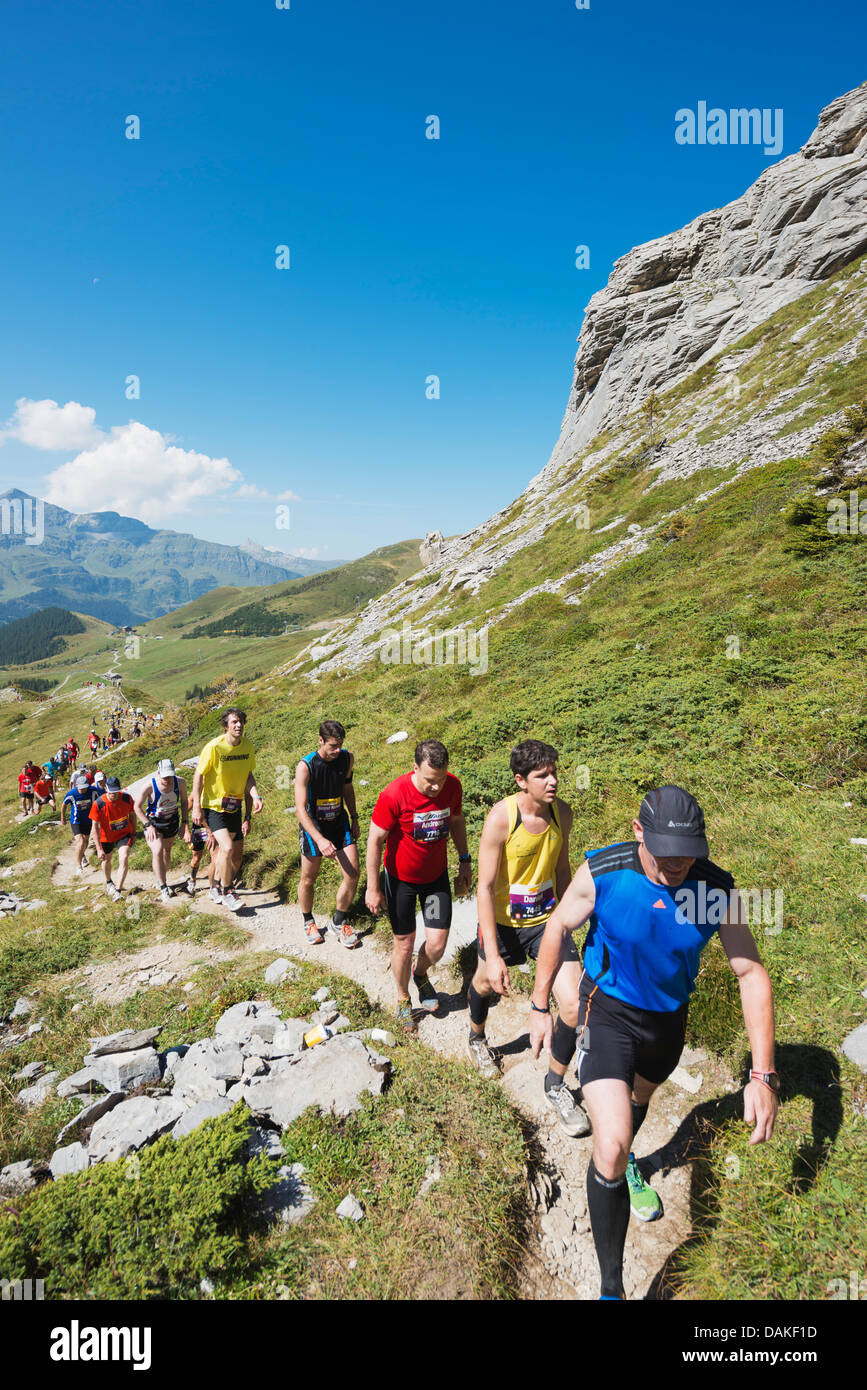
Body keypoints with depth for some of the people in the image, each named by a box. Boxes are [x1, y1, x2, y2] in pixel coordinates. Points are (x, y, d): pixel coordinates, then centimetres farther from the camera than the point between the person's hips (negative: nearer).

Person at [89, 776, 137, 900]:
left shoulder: (127, 798, -21)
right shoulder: (98, 804, -27)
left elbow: (132, 814, -1)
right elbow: (95, 827, -20)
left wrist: (133, 833, 6)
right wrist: (99, 849, -22)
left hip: (124, 834, 0)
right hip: (107, 837, 0)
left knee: (124, 859, -18)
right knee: (106, 860, 19)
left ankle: (117, 891, -12)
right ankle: (108, 883, 49)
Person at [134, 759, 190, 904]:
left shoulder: (180, 782, -19)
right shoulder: (150, 786, -27)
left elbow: (184, 802, 0)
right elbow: (137, 806, -14)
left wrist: (184, 822, -3)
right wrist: (148, 825, -20)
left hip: (172, 821, 3)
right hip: (153, 822, -3)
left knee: (167, 852, 14)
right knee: (157, 851, -19)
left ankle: (160, 880, 37)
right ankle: (163, 888, -13)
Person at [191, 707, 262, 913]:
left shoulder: (247, 746, -1)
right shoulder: (214, 747, -17)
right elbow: (198, 775, -10)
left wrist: (255, 796, -8)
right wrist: (197, 807, -13)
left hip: (235, 807, 6)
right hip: (213, 806, -6)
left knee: (237, 856, 10)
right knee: (227, 847, -21)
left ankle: (217, 887, 34)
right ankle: (226, 893, -1)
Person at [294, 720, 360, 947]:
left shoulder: (347, 758, -7)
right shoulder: (305, 766, -22)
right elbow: (301, 808, -25)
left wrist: (354, 818, 13)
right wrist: (320, 840, -34)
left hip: (339, 822, 4)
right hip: (312, 825, -4)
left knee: (352, 874, -4)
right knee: (309, 878, 9)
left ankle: (338, 922, 17)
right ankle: (308, 922, 35)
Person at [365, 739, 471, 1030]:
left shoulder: (452, 786, -14)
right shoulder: (394, 795, -27)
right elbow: (375, 840, -18)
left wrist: (464, 861, 9)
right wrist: (373, 888, -14)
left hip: (436, 875, 3)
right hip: (401, 878, -3)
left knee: (437, 944, 2)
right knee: (404, 943, 9)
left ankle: (420, 974, 37)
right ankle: (403, 999, 36)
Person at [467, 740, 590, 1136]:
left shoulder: (562, 813, -11)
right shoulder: (501, 818, -27)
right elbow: (485, 887, -23)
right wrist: (492, 955, -23)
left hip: (546, 919, 3)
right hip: (502, 922, -3)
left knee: (575, 1005, -7)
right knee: (485, 984, 24)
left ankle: (555, 1084, 21)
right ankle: (476, 1038, 60)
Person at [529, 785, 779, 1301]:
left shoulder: (718, 889, -25)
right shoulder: (601, 872, -29)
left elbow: (752, 974, -16)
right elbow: (559, 927, -11)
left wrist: (763, 1075, -21)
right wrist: (541, 1006, -3)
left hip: (669, 1017, 3)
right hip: (608, 1011, -3)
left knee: (640, 1095, 33)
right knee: (611, 1144, -17)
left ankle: (627, 1165, 68)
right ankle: (612, 1287, 6)